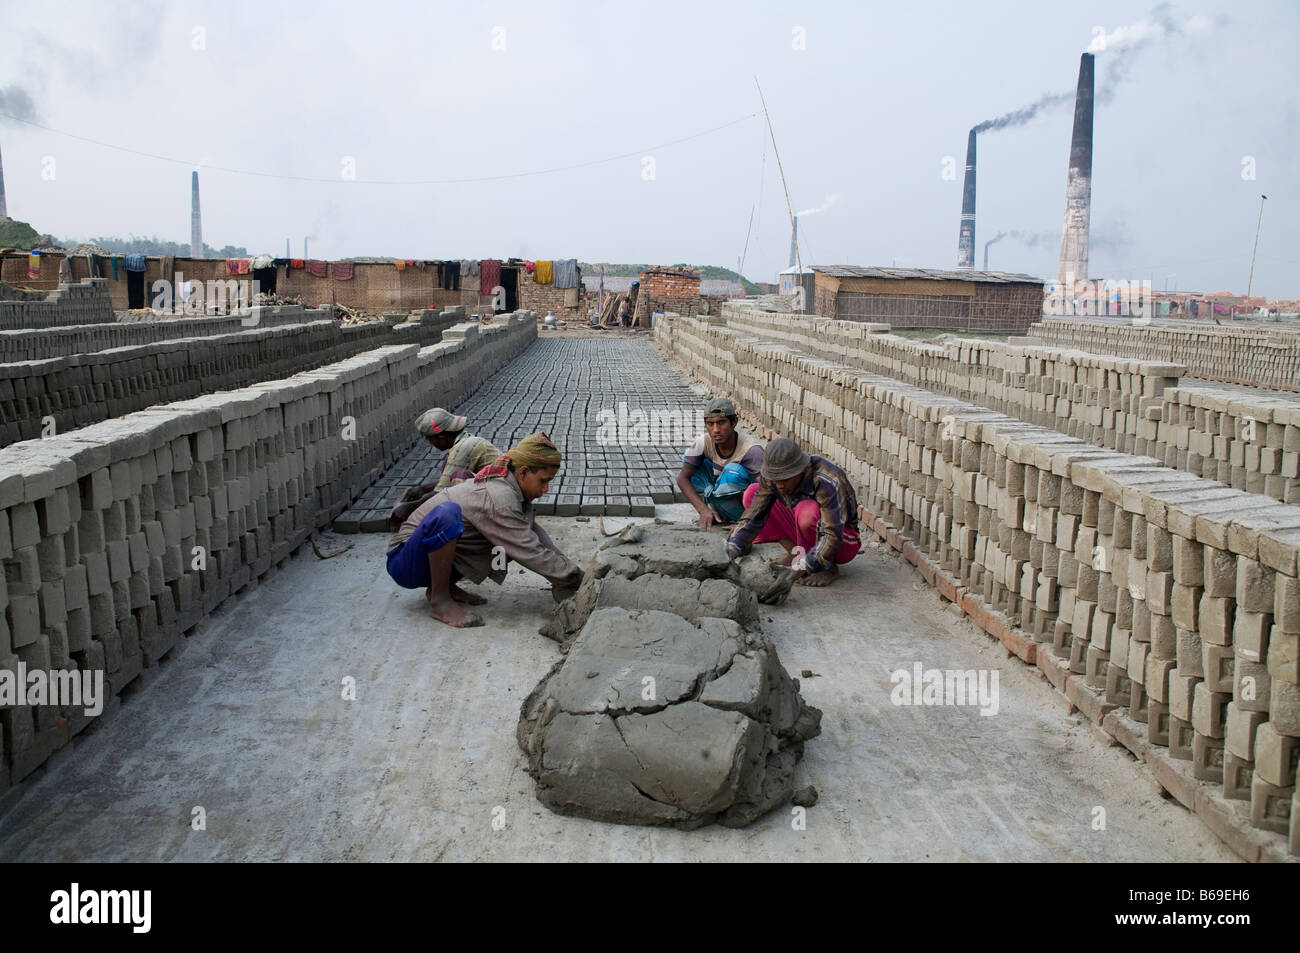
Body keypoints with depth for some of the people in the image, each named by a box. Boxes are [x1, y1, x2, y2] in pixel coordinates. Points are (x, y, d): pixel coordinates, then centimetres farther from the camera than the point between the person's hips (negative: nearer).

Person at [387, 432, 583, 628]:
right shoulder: (498, 497, -26)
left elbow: (537, 535, 6)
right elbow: (531, 554, -25)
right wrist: (575, 577, -18)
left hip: (438, 556, 9)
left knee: (520, 540, 2)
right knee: (447, 511, -37)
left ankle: (446, 585, 5)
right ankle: (439, 600, -20)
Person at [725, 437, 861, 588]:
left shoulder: (828, 482, -32)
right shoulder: (773, 476, -14)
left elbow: (832, 536, -35)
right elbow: (753, 518, -11)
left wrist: (802, 568, -41)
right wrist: (730, 554, -23)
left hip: (842, 538, -6)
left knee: (807, 511, -38)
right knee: (752, 494, -7)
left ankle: (828, 568, -14)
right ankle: (796, 553, -4)